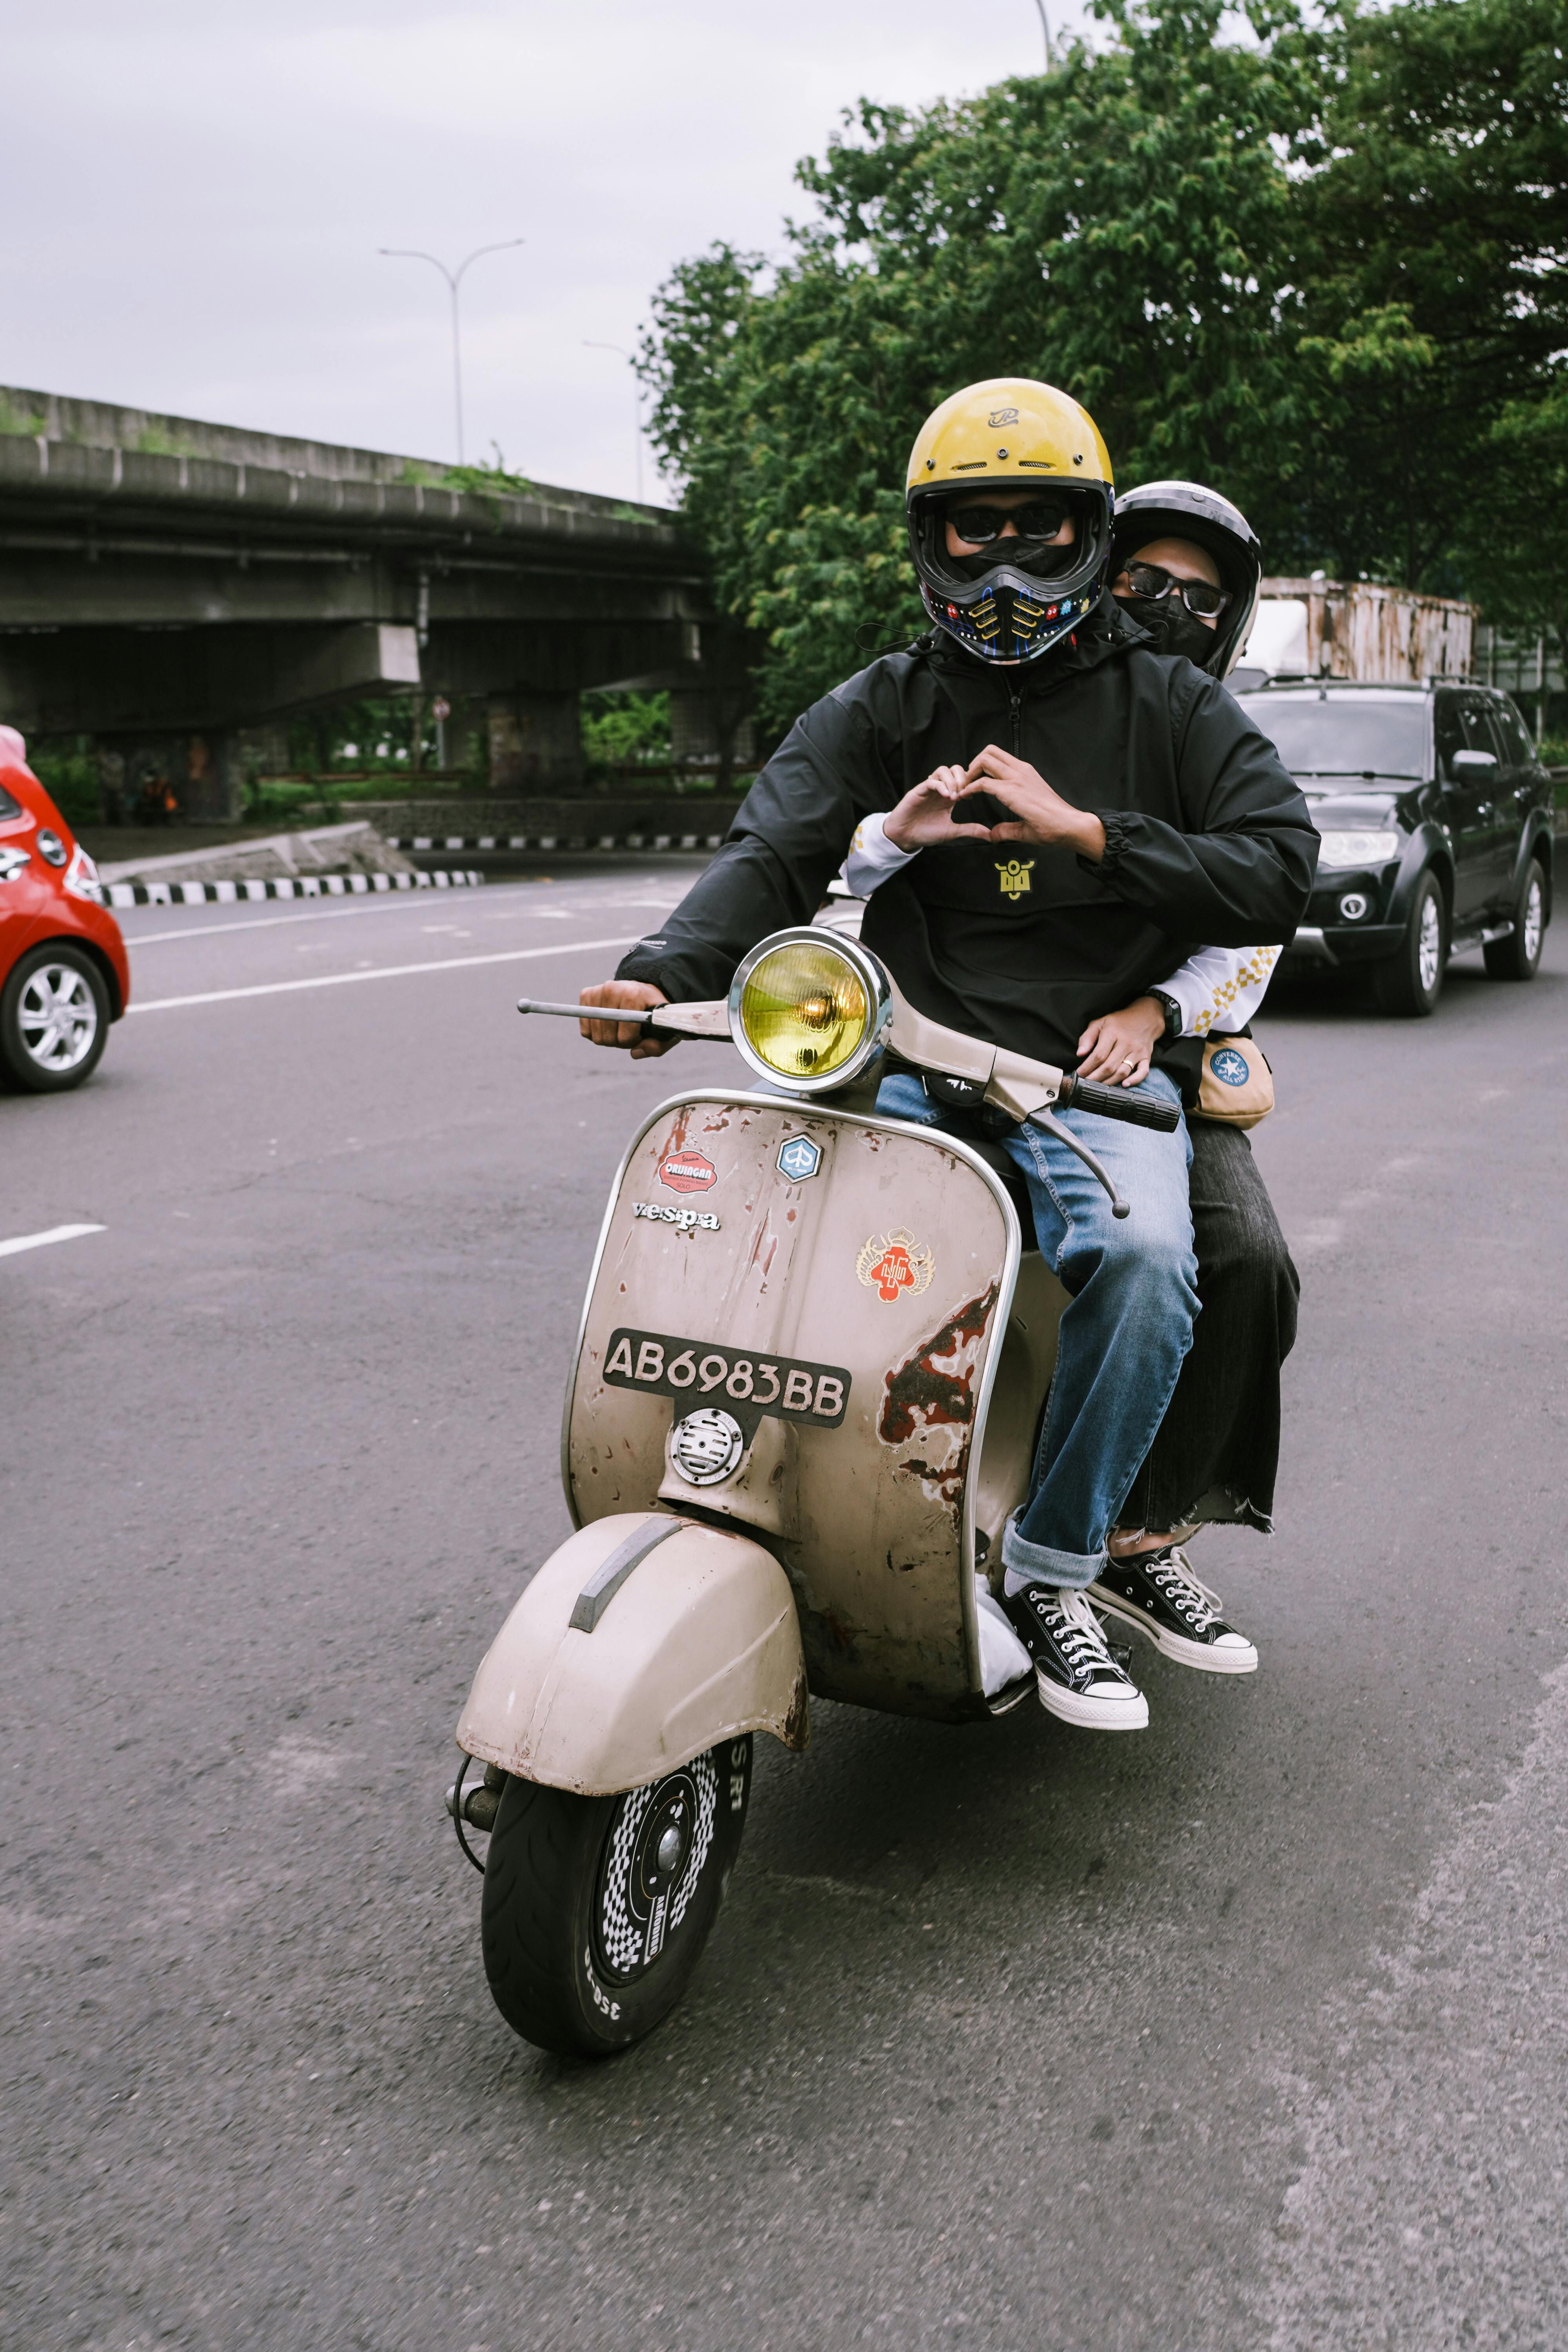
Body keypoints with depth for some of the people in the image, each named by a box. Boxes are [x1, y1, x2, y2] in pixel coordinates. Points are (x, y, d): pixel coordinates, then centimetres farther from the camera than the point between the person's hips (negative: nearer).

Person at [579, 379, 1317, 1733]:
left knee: (1142, 1257, -32)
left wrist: (1086, 832, -13)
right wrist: (664, 977, -24)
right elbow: (772, 856, -4)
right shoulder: (881, 711, 12)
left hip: (1095, 1069, -1)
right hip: (910, 1062, 2)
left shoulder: (1170, 707, 10)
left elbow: (1281, 875, -1)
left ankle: (1053, 1571, -12)